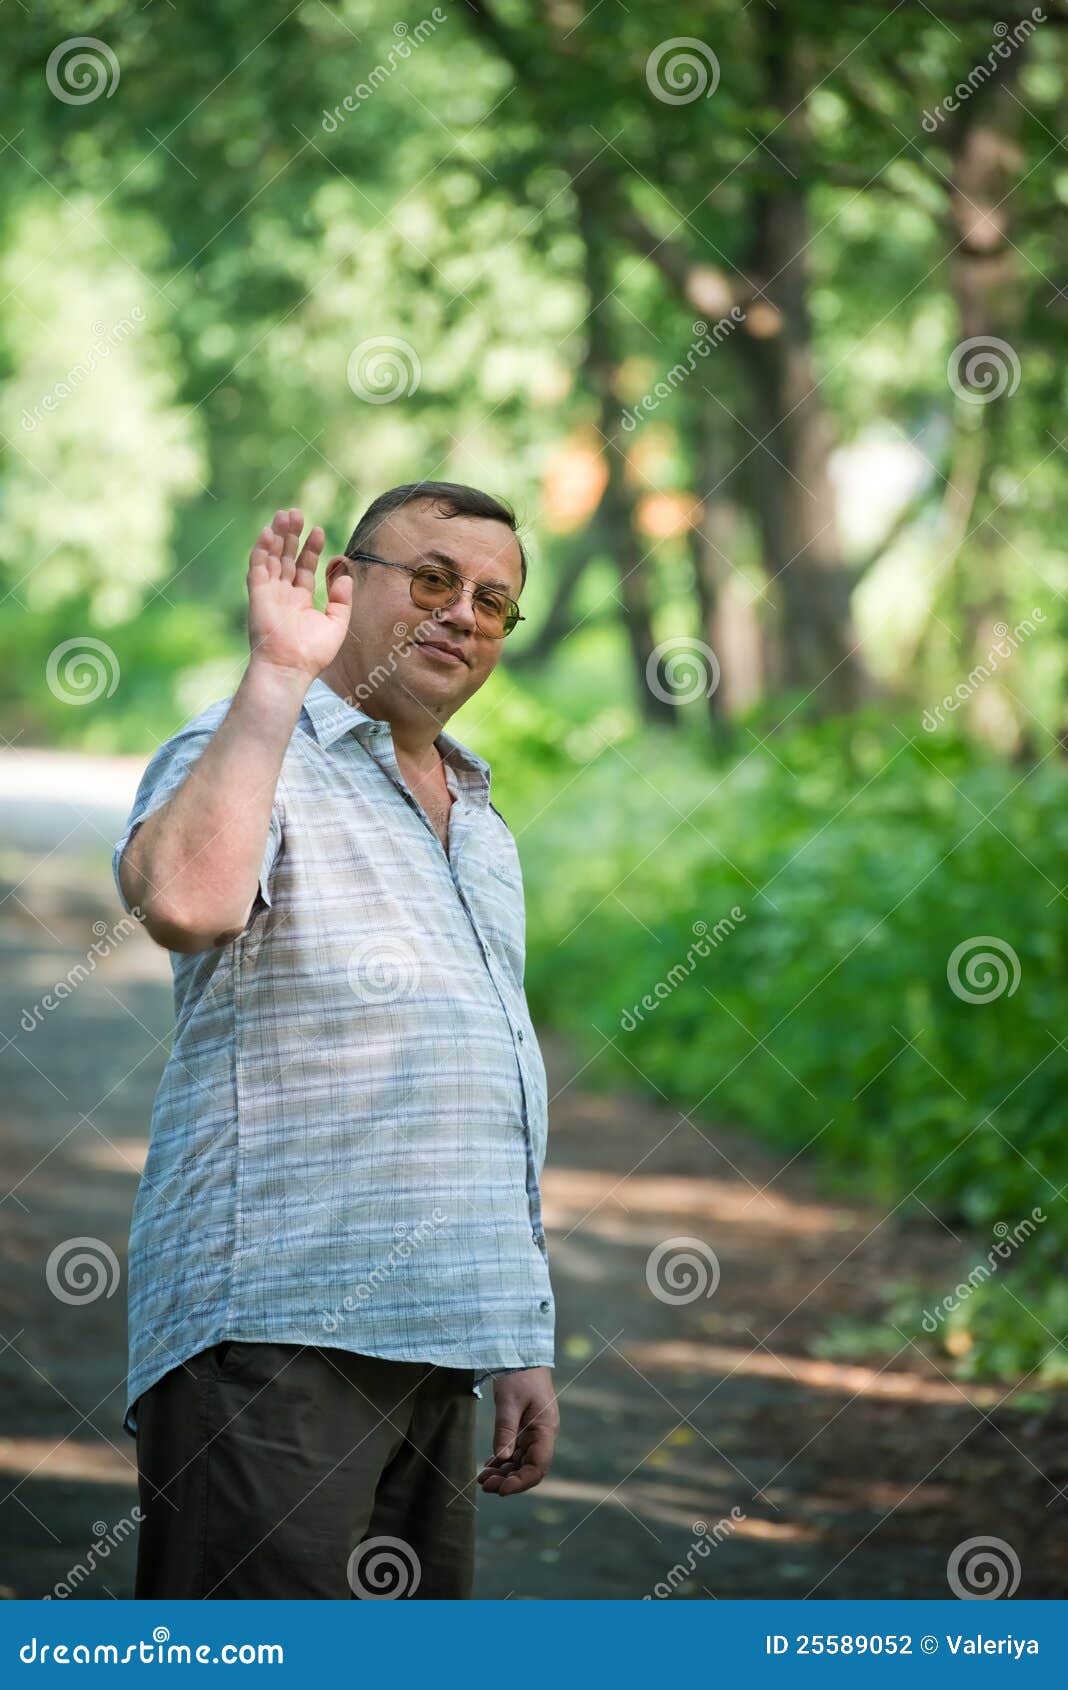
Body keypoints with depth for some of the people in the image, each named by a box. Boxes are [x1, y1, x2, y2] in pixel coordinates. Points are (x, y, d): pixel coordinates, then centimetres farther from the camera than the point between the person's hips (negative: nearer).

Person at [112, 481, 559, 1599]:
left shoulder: (482, 826, 24)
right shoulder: (240, 756, -1)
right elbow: (185, 904, -28)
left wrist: (524, 1348, 21)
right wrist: (277, 672, -20)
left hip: (433, 1342, 8)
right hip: (268, 1331, -8)